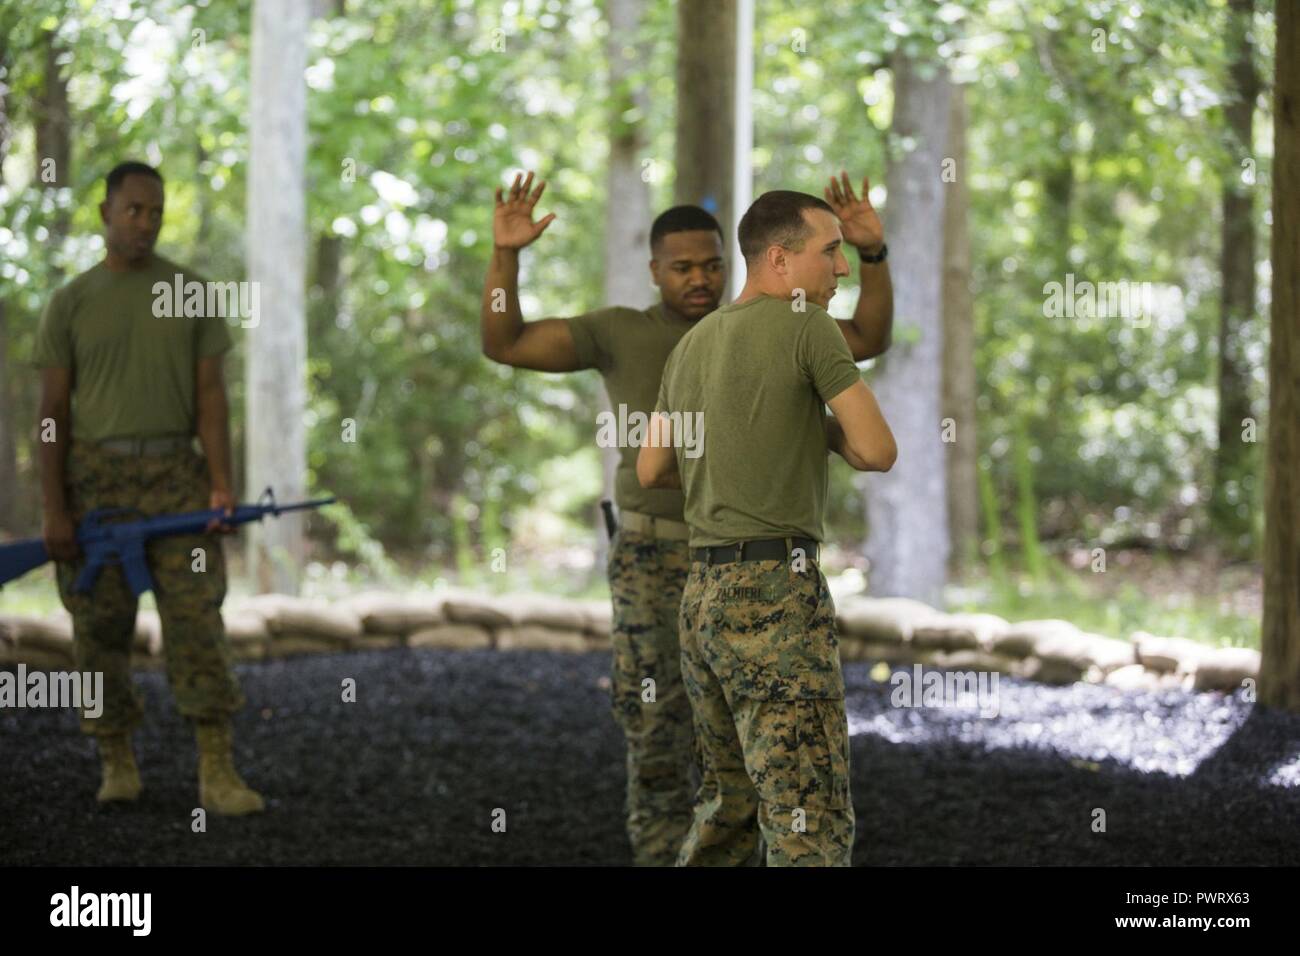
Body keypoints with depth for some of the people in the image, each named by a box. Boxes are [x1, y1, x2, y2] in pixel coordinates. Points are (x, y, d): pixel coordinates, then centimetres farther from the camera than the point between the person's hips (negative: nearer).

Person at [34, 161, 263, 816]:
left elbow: (210, 394, 5)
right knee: (101, 626, 2)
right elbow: (53, 411, 4)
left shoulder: (192, 294, 8)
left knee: (196, 618, -7)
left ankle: (217, 774, -10)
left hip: (174, 472, 0)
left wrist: (220, 484, -6)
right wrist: (53, 510, -4)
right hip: (95, 475, 0)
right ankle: (117, 763, 13)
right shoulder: (71, 303, 6)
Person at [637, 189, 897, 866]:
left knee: (730, 799, 20)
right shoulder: (806, 326, -7)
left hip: (703, 592, 8)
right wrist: (829, 433, 10)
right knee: (812, 820, -12)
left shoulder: (693, 344, 16)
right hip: (776, 594, -8)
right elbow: (878, 451, -11)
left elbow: (651, 471, 24)